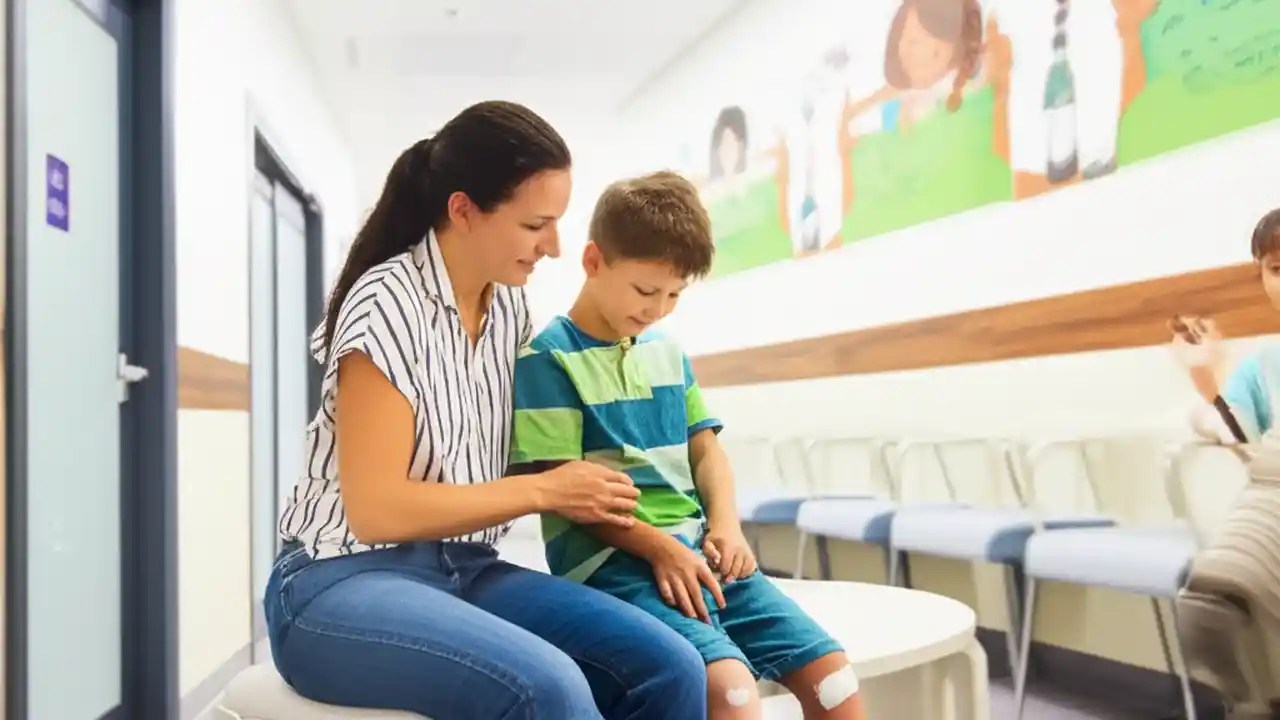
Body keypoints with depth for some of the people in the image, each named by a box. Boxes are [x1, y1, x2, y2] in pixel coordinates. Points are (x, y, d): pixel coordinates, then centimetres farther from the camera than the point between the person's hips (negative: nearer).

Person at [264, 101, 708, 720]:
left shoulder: (510, 307, 7)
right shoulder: (388, 304, -14)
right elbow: (375, 509, -18)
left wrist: (581, 488, -1)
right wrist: (544, 492, -14)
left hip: (466, 572, 6)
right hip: (345, 582, -6)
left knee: (670, 668, -17)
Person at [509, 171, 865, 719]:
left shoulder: (667, 353, 16)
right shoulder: (548, 358, -5)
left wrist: (725, 525, -2)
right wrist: (658, 546, -17)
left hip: (697, 550, 7)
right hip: (612, 560, -6)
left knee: (831, 673, -5)